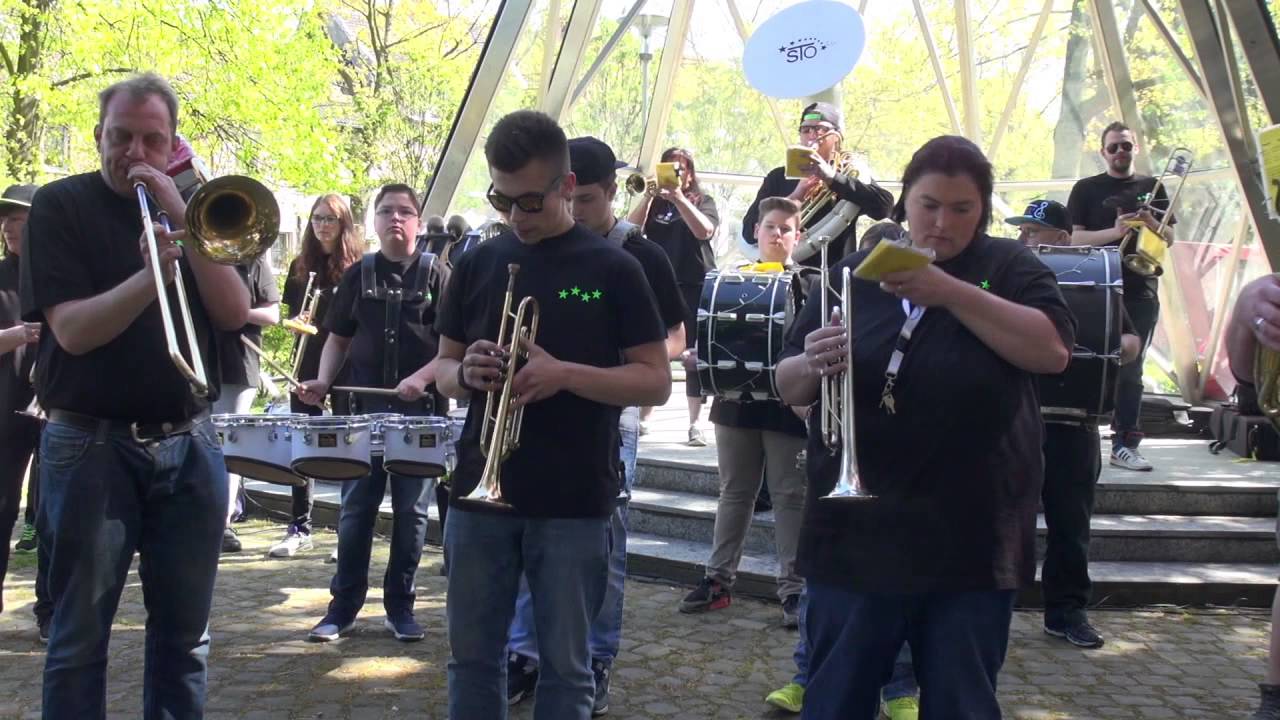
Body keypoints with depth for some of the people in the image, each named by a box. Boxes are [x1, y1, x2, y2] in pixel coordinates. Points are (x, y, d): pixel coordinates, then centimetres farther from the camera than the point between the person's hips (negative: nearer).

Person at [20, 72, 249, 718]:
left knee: (183, 637, 9)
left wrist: (180, 216, -12)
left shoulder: (189, 208, 11)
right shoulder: (61, 206, -1)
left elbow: (235, 313, -3)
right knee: (79, 640, 3)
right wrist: (146, 278, -29)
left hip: (190, 446, 4)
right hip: (91, 446, -3)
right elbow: (72, 331, -12)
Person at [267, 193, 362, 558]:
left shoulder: (357, 268, -3)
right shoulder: (301, 267, 11)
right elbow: (290, 313, 18)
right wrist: (297, 322, -4)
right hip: (306, 364, 4)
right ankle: (299, 528, 15)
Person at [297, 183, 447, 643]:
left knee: (411, 512, 5)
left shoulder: (435, 274, 1)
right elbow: (338, 338, 13)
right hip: (364, 408, 2)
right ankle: (343, 606, 14)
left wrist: (422, 378, -18)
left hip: (421, 410, -2)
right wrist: (323, 383, -2)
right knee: (355, 511, 5)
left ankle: (400, 606, 16)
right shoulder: (358, 275, 9)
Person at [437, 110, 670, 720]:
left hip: (573, 504, -3)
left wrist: (565, 374, -19)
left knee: (566, 665, 6)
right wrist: (465, 373, -10)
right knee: (472, 656, 11)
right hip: (479, 493, 3)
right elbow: (443, 369, 14)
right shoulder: (477, 265, 7)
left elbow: (656, 381, -4)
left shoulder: (612, 268, -2)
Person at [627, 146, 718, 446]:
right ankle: (641, 419, 5)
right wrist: (649, 196, -13)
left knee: (695, 355, -2)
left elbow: (704, 231, -12)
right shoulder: (653, 203, 12)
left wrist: (678, 198, -18)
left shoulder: (703, 201, 8)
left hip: (694, 288, -1)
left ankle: (695, 424, 2)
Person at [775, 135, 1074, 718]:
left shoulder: (1008, 267, 3)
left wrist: (950, 292, -23)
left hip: (970, 539, -1)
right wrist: (812, 365, -18)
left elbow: (1053, 349, -15)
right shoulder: (855, 273, 7)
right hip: (855, 533, 1)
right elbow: (788, 388, 6)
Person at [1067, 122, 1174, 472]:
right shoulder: (1086, 189, 4)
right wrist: (1116, 231, -20)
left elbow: (1169, 238, 11)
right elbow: (1073, 237, -5)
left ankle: (1125, 444, 4)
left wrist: (1151, 224, -11)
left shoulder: (1151, 188, 12)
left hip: (1141, 292, 2)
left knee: (1131, 371, 3)